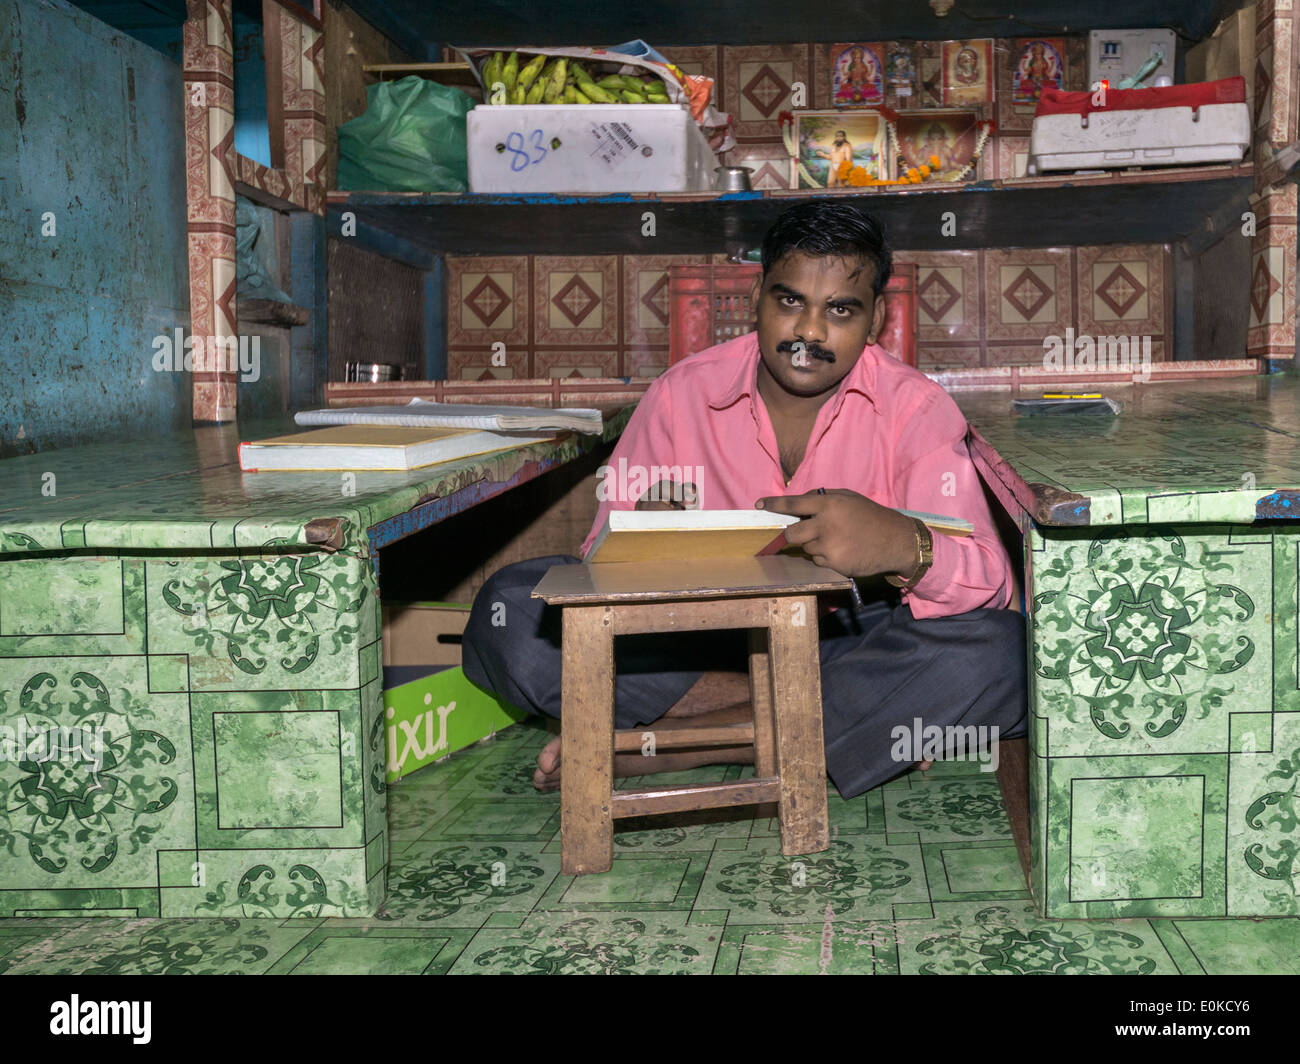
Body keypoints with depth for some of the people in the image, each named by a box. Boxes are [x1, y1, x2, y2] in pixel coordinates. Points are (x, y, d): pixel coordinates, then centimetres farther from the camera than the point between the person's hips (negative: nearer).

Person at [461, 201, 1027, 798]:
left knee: (993, 648, -32)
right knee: (512, 609, -20)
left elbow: (988, 580, -18)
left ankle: (674, 746, -24)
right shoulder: (681, 395, -1)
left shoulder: (913, 407, -6)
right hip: (701, 646, 1)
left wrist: (903, 546, -42)